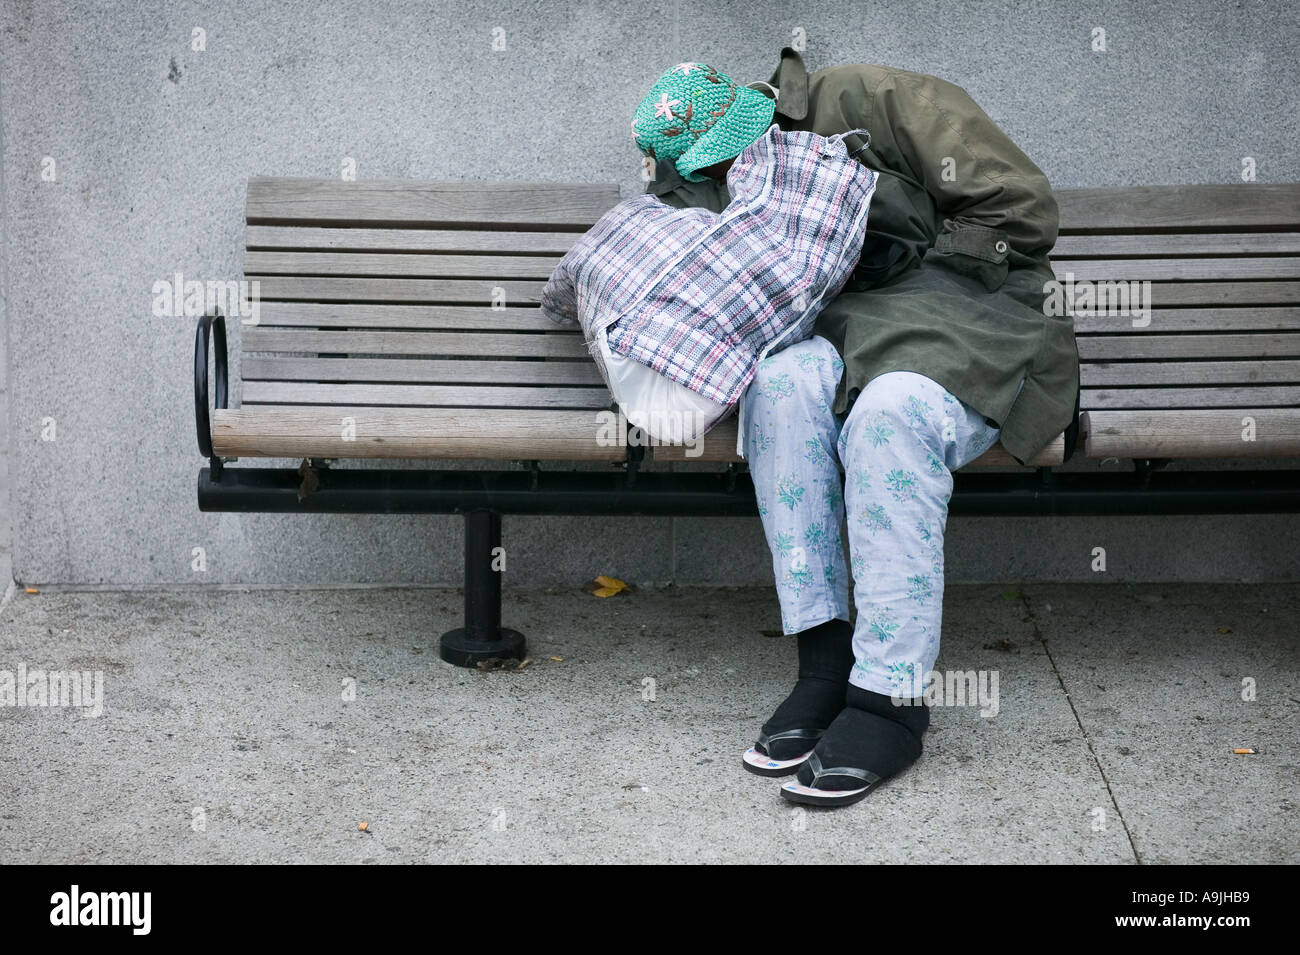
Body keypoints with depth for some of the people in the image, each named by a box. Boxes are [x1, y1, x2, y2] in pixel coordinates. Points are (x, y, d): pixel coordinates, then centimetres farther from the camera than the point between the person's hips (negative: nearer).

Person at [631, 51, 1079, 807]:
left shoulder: (874, 104, -4)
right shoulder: (735, 194, 15)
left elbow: (1024, 208, -5)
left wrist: (910, 259, -11)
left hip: (973, 326, -4)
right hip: (852, 332, 4)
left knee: (891, 410, -37)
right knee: (784, 378, -30)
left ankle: (892, 698, -31)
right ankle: (825, 657, -26)